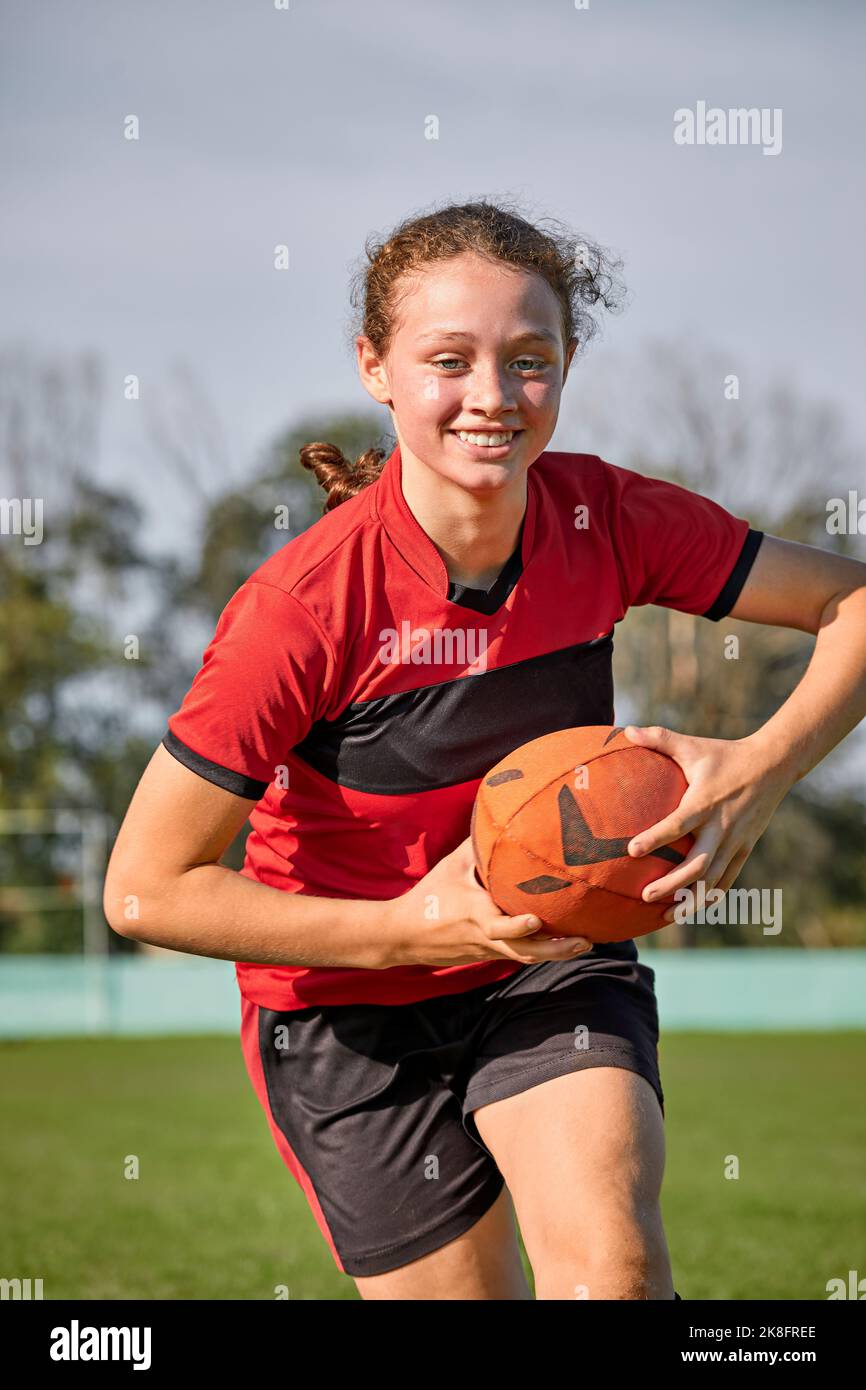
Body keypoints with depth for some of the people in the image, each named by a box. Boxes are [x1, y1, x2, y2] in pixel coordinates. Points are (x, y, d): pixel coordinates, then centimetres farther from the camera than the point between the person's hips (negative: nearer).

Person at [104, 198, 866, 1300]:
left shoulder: (606, 521, -13)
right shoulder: (302, 605, -24)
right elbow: (145, 889, -21)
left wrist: (762, 770, -23)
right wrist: (409, 930, -26)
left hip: (554, 968, 2)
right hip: (353, 1017, -2)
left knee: (613, 1267, -25)